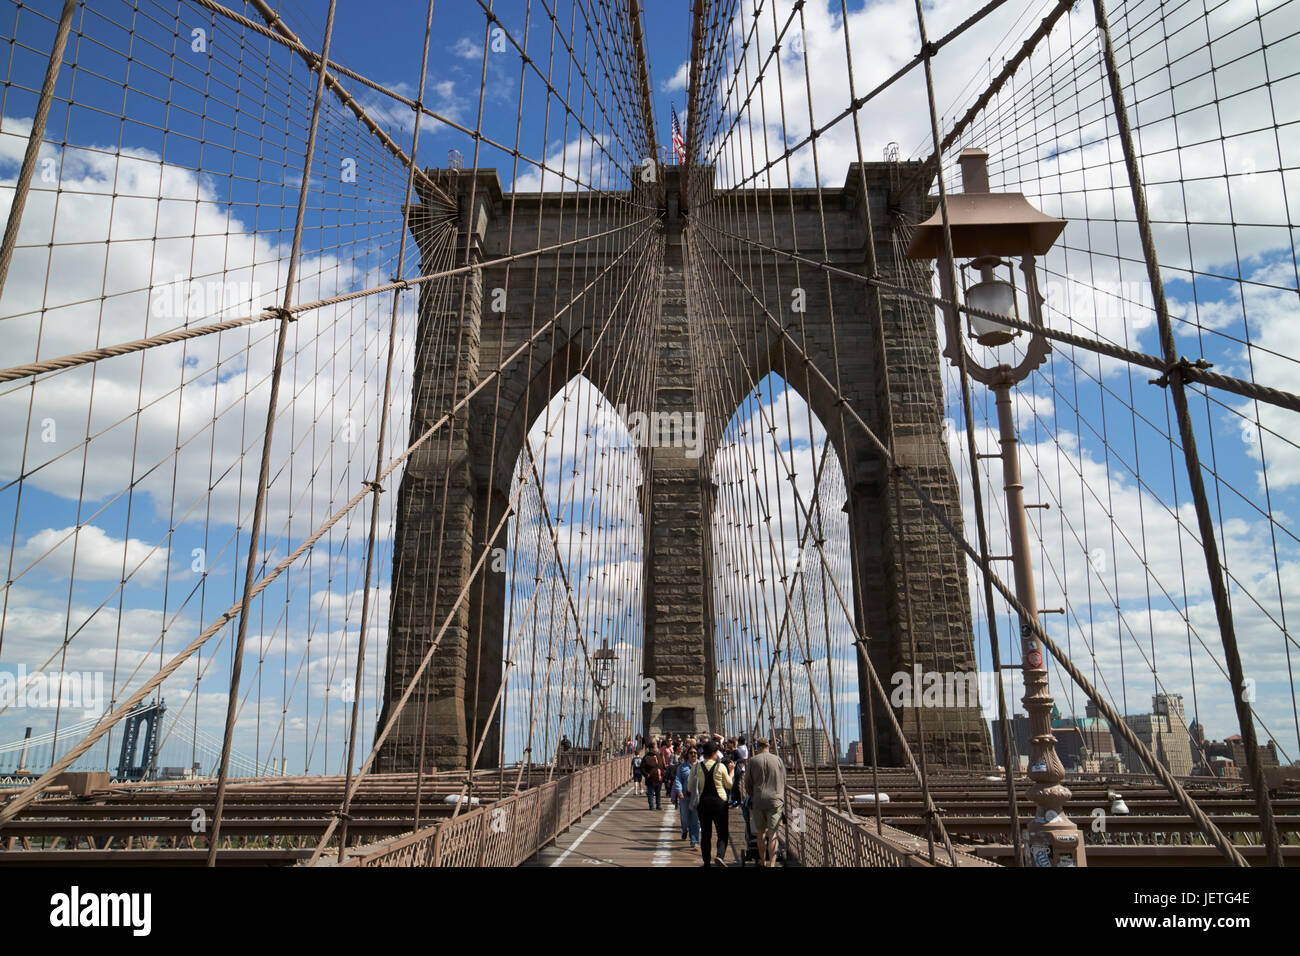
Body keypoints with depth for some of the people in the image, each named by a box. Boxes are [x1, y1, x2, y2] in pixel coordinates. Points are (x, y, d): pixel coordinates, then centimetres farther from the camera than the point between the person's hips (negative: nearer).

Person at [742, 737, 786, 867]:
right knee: (772, 834, 0)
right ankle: (772, 863, -8)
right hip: (775, 799, 0)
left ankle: (762, 862, 25)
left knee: (761, 832, 14)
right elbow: (783, 782, 10)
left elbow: (747, 783, 6)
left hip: (758, 800, 0)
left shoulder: (753, 760, 0)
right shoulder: (778, 760, 2)